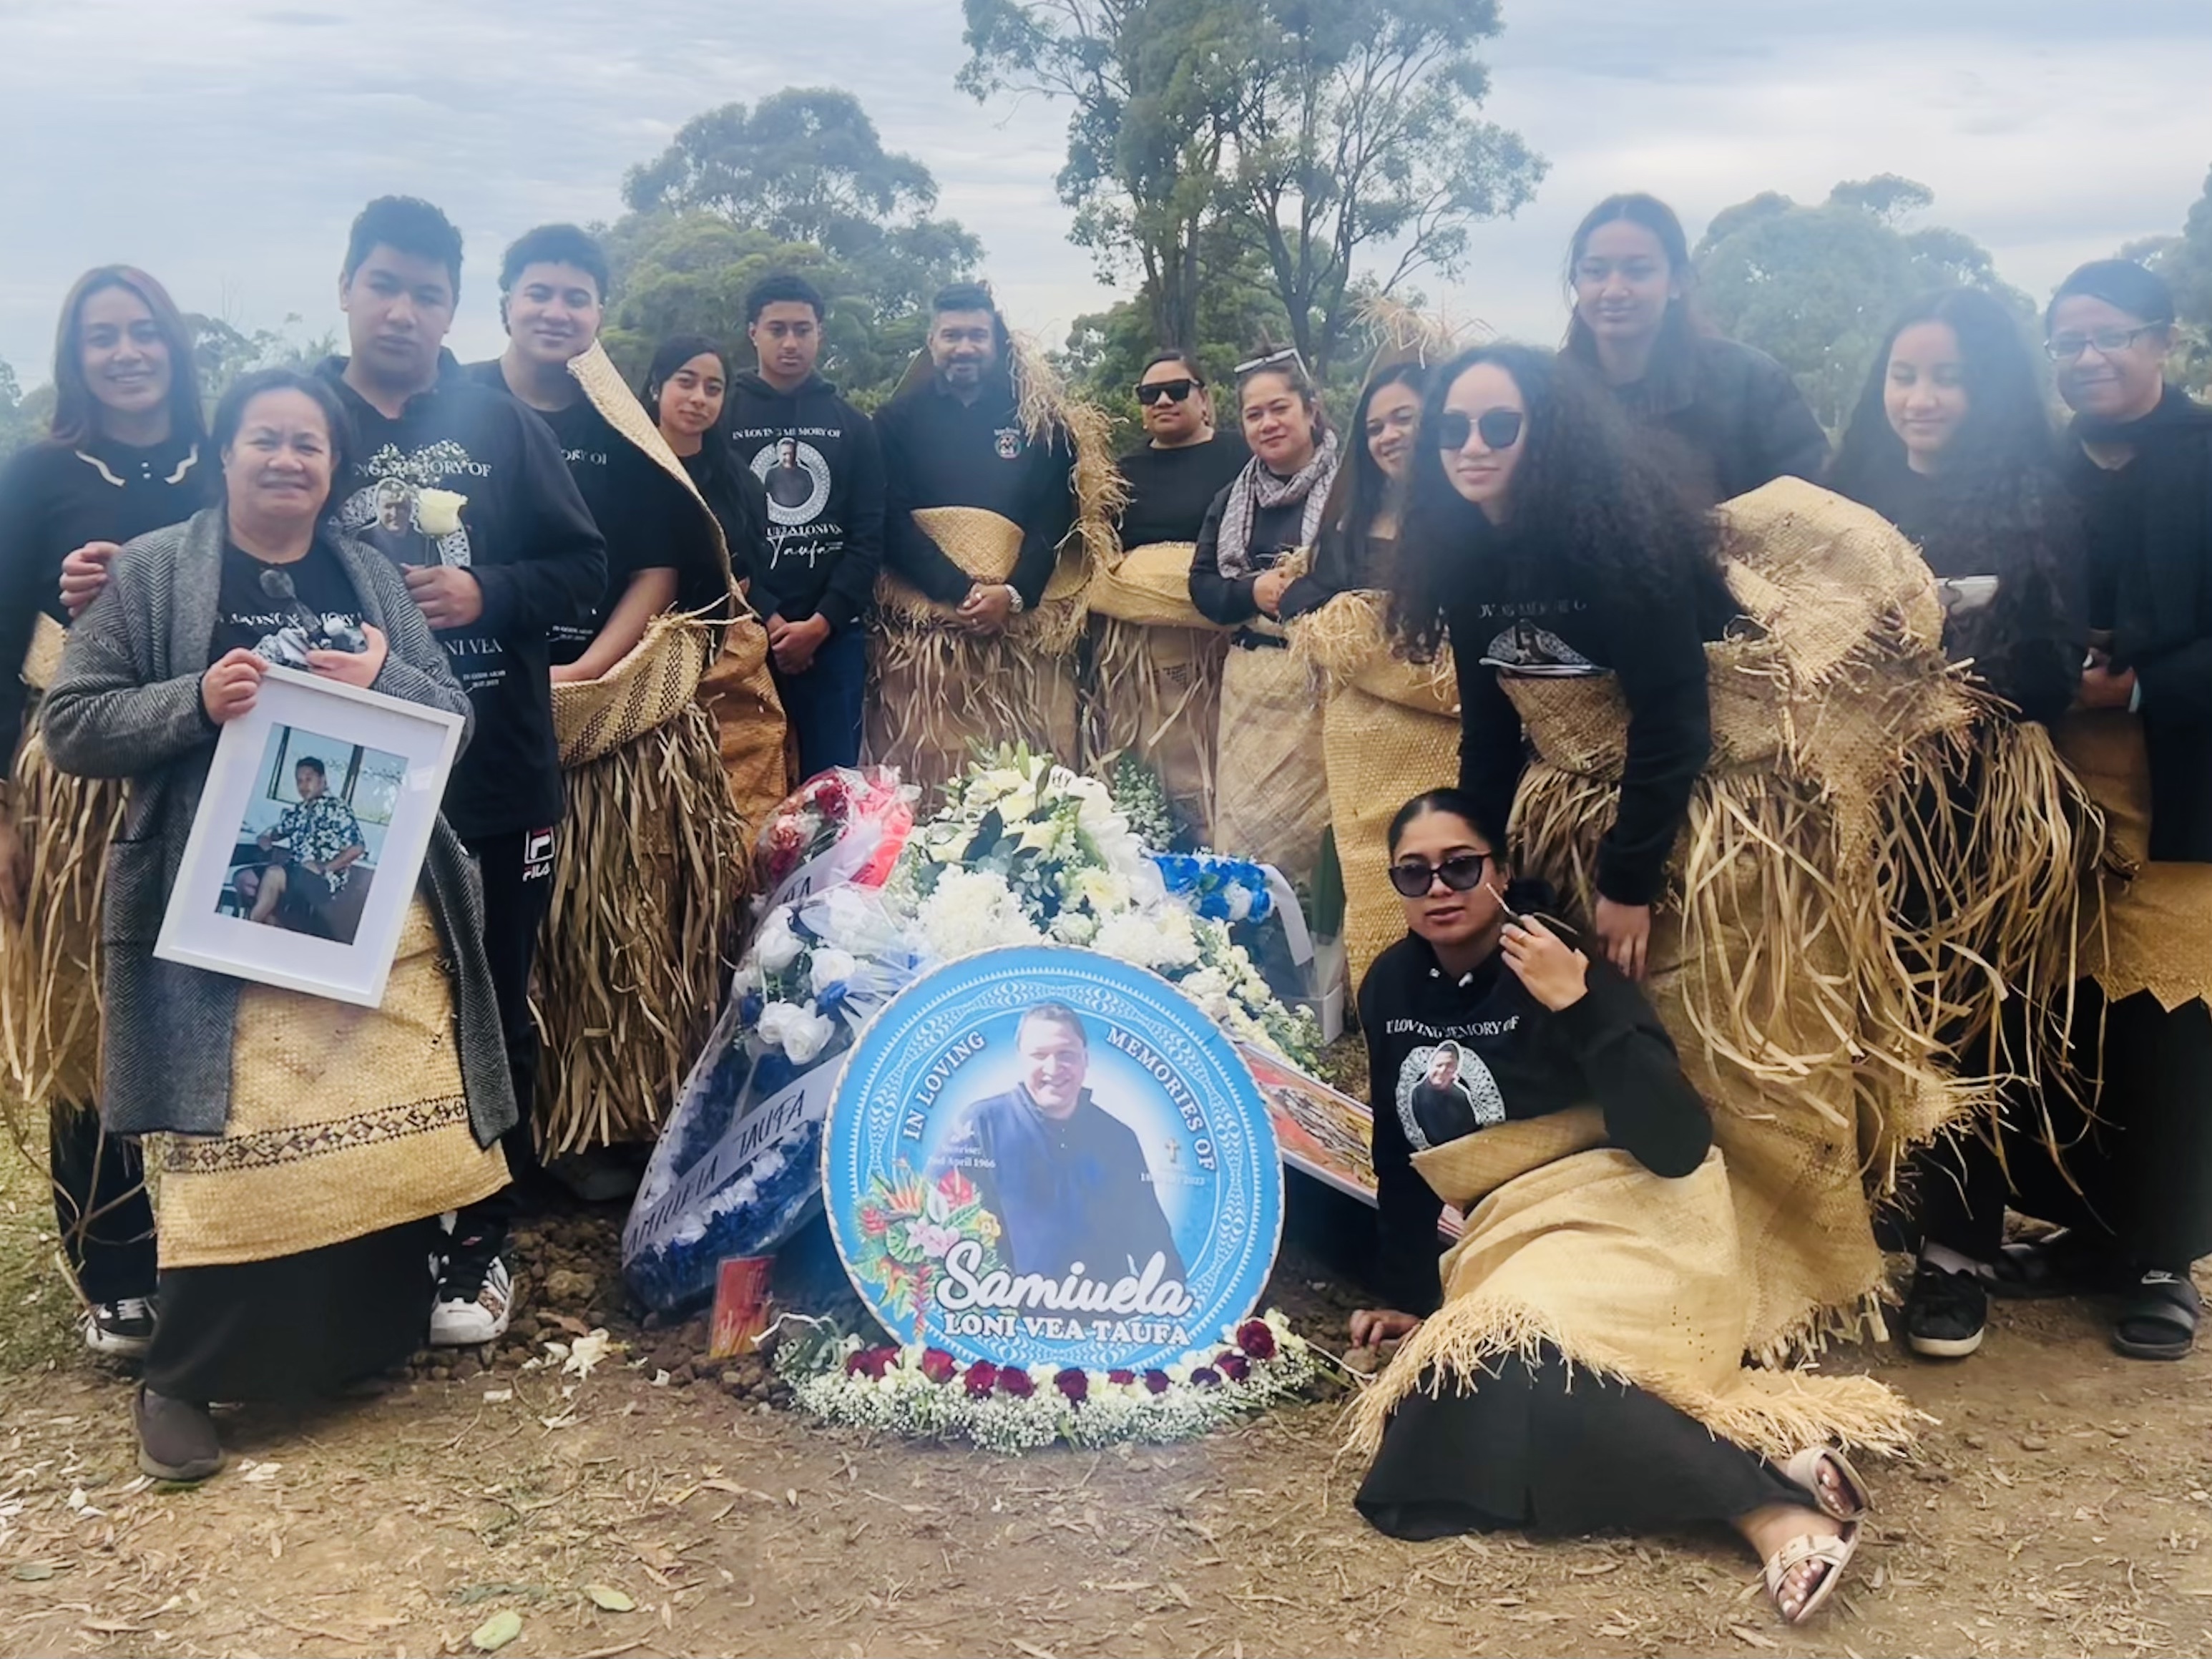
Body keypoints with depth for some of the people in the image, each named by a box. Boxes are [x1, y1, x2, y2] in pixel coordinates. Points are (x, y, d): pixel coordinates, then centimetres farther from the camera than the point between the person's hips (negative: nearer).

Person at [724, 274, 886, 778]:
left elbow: (868, 535, 4)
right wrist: (767, 618, -12)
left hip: (835, 635, 2)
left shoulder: (852, 426, 11)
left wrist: (821, 622, -8)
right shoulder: (721, 419, 5)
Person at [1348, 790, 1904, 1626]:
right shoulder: (1390, 986, 5)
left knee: (1508, 1357, -33)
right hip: (1512, 1238, 7)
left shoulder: (1558, 966, -13)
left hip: (1626, 1218, -7)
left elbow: (1679, 1144, -22)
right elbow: (1400, 1156, 15)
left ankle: (1767, 1496, -30)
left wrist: (1578, 1004, -29)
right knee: (1469, 1377, -23)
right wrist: (1411, 1299, 16)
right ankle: (1761, 1452, -17)